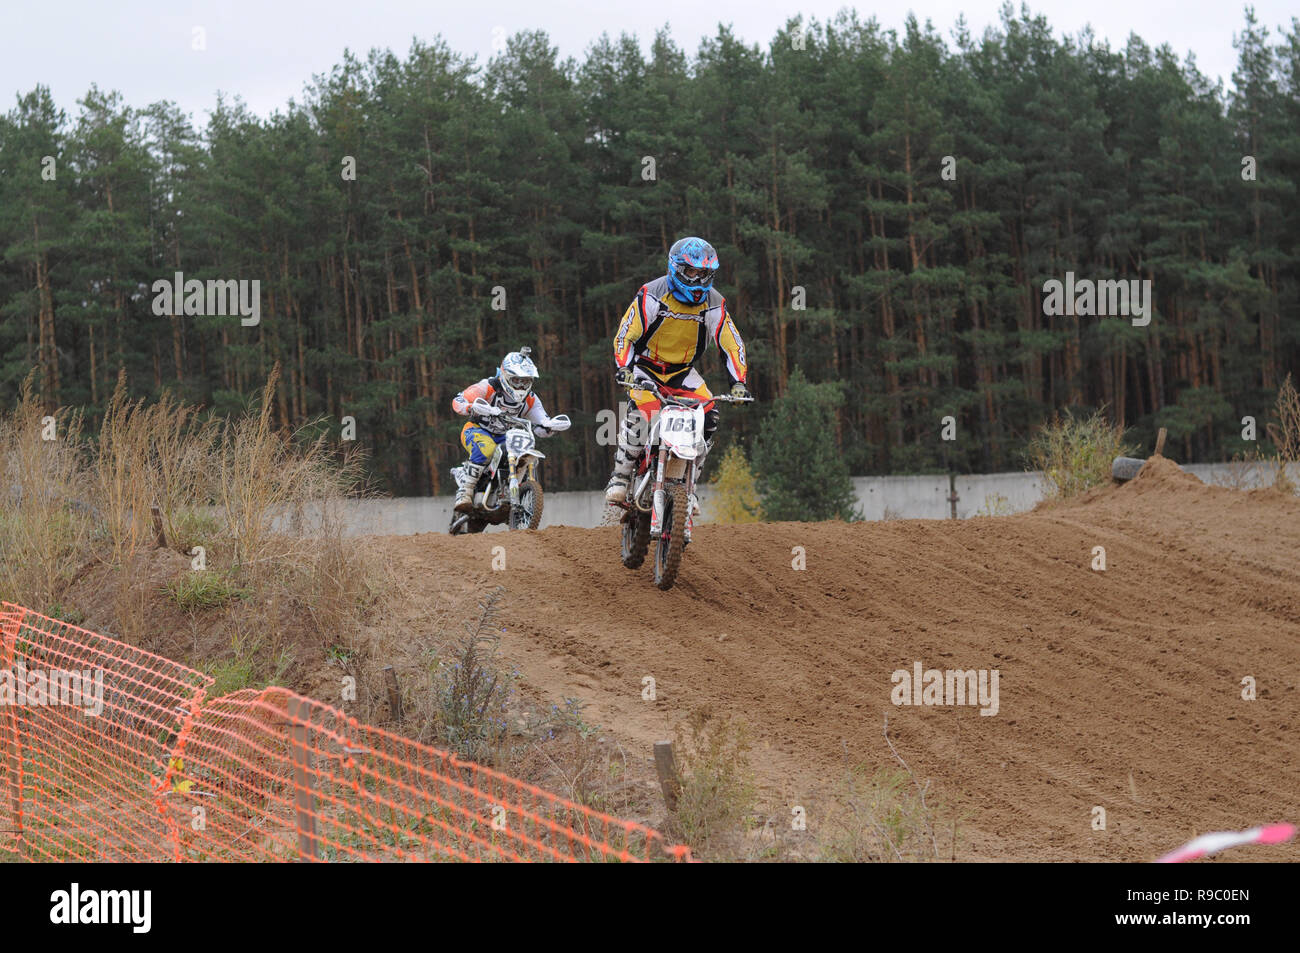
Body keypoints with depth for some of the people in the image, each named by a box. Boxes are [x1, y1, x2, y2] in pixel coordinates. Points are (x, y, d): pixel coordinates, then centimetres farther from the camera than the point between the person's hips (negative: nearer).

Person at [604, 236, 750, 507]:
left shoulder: (714, 304, -6)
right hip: (646, 367, -4)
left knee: (709, 416, -19)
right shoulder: (652, 295, -16)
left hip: (684, 372, 4)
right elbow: (625, 334, -16)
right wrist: (623, 368, -32)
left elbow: (732, 345, -4)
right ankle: (620, 476, -14)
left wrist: (738, 383, -17)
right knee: (641, 413, -32)